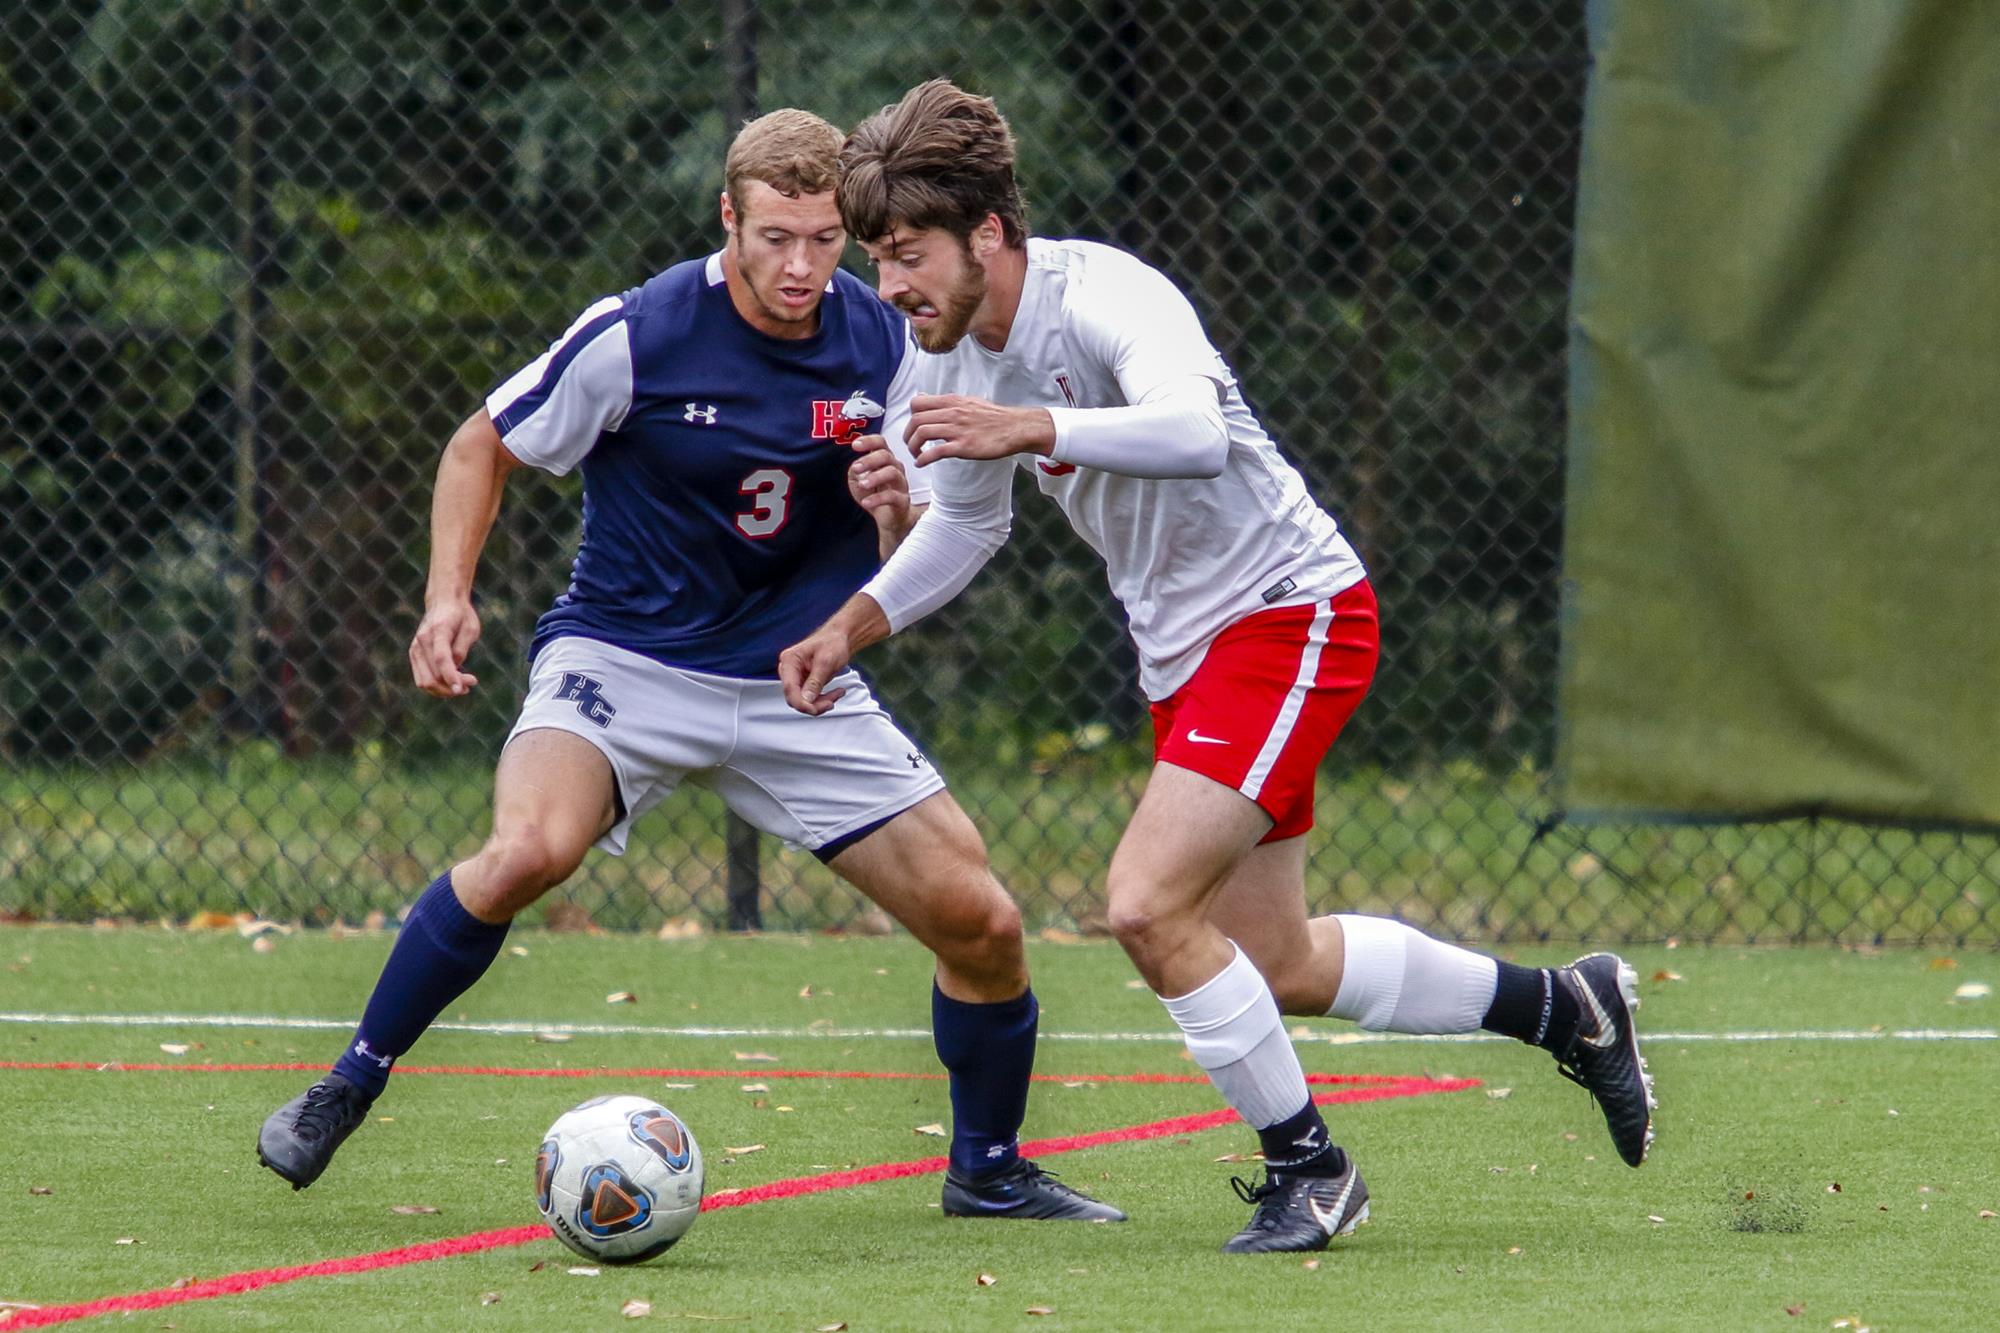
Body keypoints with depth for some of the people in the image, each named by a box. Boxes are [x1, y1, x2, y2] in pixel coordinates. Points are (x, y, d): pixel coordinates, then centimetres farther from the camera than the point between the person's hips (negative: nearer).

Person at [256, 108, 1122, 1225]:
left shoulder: (884, 347, -4)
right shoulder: (637, 336, -15)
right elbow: (485, 447, -1)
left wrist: (895, 512, -22)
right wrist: (450, 595, -15)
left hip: (798, 685, 4)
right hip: (622, 660, -4)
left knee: (983, 924, -3)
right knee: (527, 850, -33)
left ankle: (989, 1172, 23)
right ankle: (345, 1091, -13)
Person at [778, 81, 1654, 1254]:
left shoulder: (1101, 297, -24)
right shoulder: (953, 359, 2)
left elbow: (1196, 431, -43)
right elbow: (967, 519, 19)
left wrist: (1030, 429, -52)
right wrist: (856, 622, 6)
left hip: (1289, 612, -10)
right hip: (1190, 651, 10)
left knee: (1149, 906, -21)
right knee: (1276, 967, 15)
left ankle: (1307, 1168, -5)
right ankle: (1563, 1006, 33)